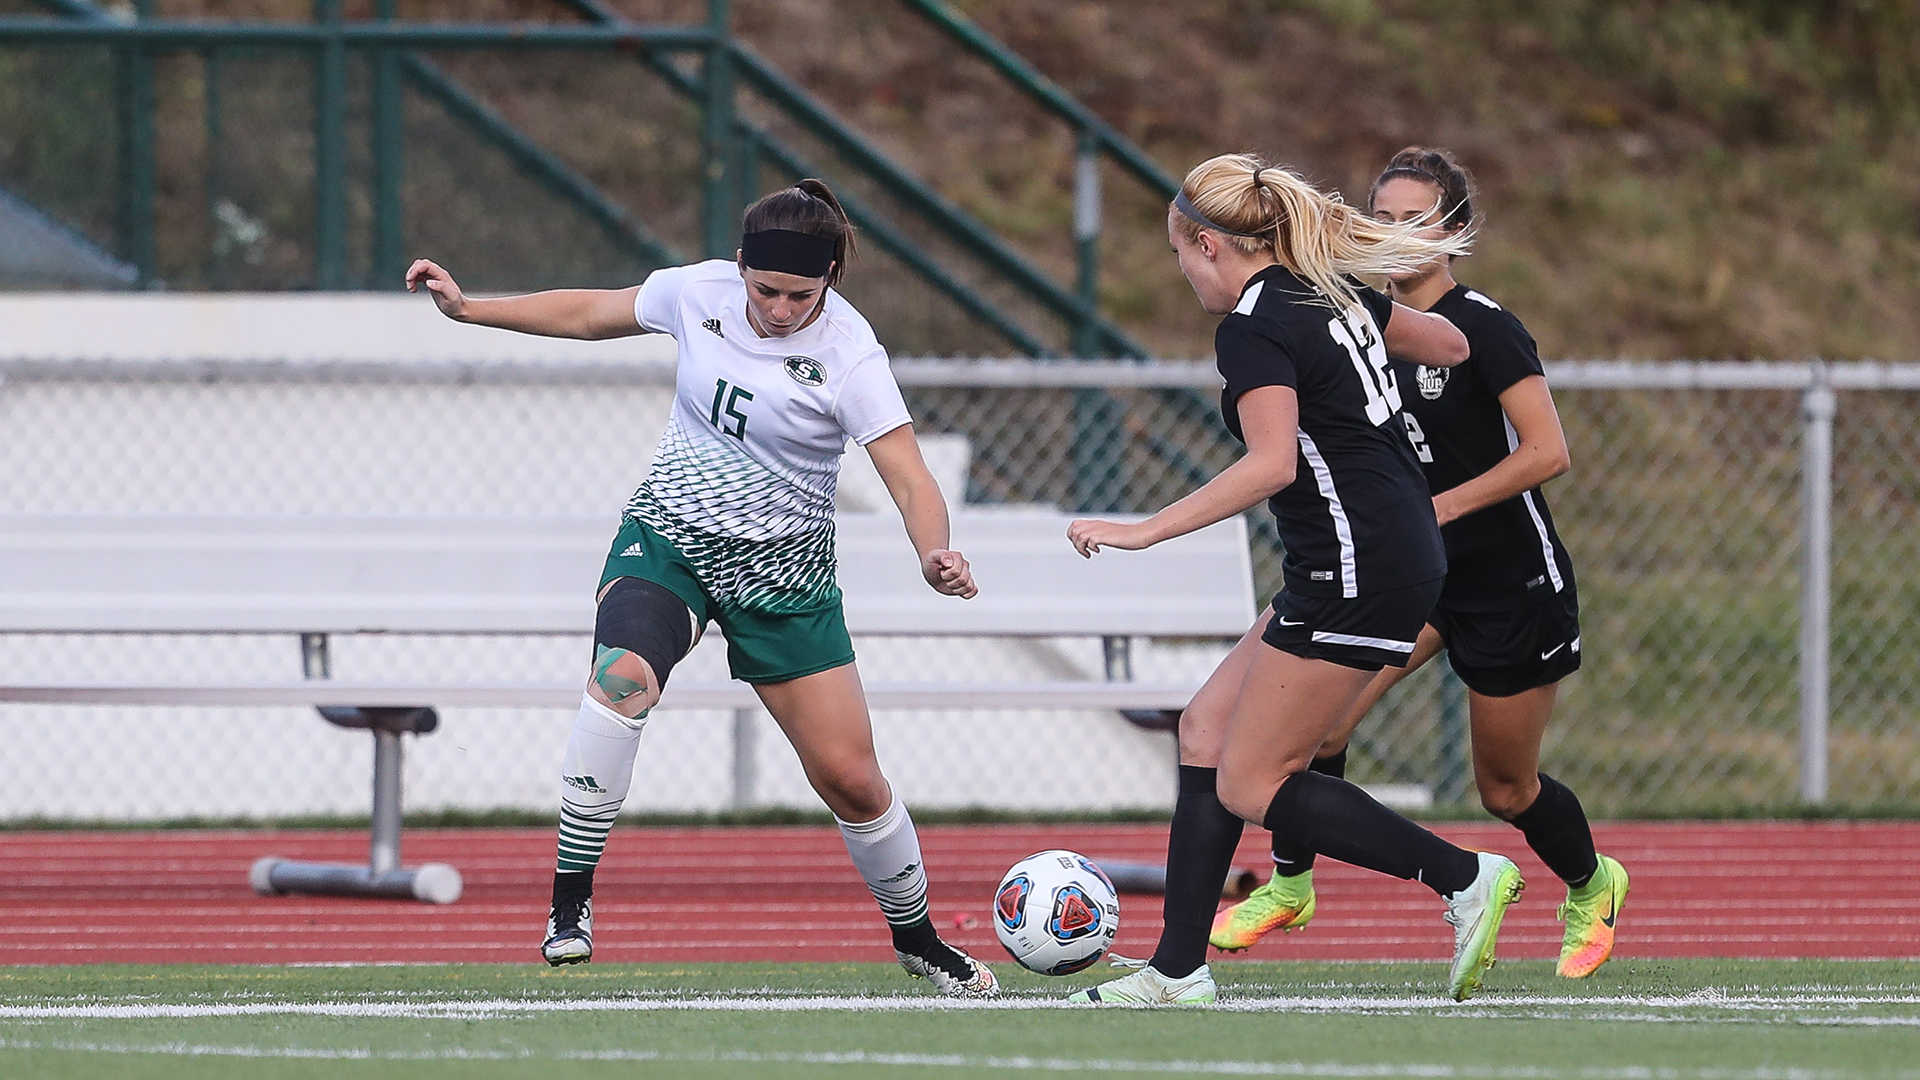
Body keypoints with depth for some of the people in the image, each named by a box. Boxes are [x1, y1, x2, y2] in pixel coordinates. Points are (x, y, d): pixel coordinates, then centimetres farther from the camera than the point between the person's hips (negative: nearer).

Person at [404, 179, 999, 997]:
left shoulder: (849, 356, -17)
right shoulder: (699, 292, -7)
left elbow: (909, 478, -23)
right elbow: (593, 314, 12)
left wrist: (936, 555, -43)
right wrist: (469, 309, 12)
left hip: (782, 574, -1)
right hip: (666, 537, 1)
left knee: (850, 777, 1)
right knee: (622, 677, -31)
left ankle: (917, 939, 27)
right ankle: (571, 898, -24)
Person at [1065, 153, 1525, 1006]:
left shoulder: (1252, 328, -14)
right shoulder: (1330, 295, 12)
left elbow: (1273, 463, -28)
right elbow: (1449, 344, 24)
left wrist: (1146, 530, -27)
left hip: (1355, 568, -10)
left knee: (1251, 787, -3)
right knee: (1206, 727, 11)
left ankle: (1466, 878, -5)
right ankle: (1178, 971, 10)